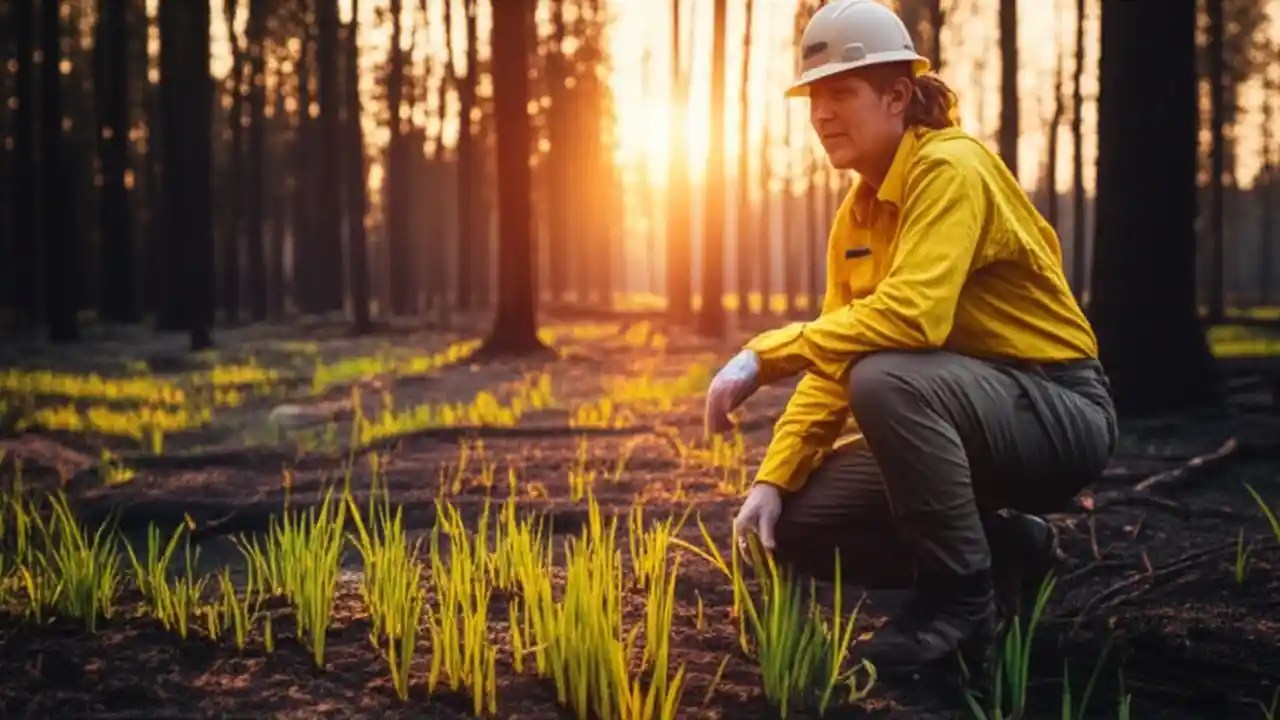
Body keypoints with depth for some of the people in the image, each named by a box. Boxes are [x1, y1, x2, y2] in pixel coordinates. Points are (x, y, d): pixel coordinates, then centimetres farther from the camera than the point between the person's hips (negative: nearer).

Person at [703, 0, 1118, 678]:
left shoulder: (950, 168, -19)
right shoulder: (856, 213, 7)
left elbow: (914, 314, -34)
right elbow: (839, 357, 6)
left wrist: (764, 355, -32)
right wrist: (773, 478, -6)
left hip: (1057, 411, -9)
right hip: (960, 415, 9)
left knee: (886, 380, -36)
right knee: (794, 523, -1)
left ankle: (963, 596, -16)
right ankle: (1002, 550, 10)